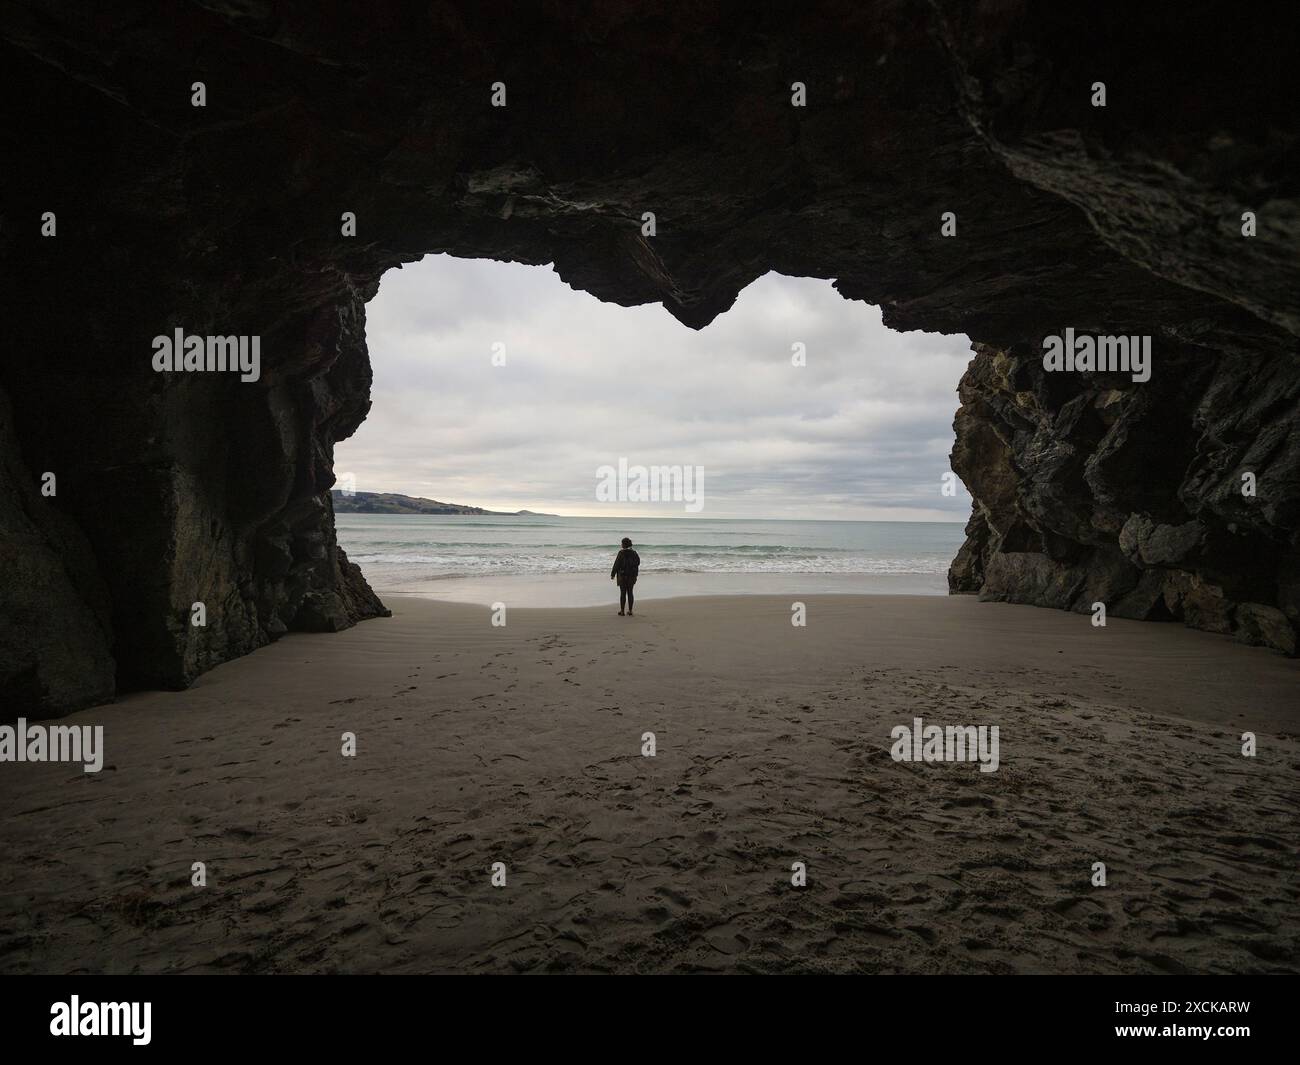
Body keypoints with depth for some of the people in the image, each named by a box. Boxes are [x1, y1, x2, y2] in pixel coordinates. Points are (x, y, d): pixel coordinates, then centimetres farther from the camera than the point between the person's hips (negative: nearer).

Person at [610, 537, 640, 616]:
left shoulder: (621, 553, -13)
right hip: (631, 576, 4)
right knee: (630, 593, 10)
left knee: (623, 593, 2)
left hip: (622, 576, -4)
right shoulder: (634, 553, 0)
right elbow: (638, 563, 12)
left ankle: (622, 611, 4)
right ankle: (630, 611, 11)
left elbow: (616, 564, -12)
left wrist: (613, 574, -2)